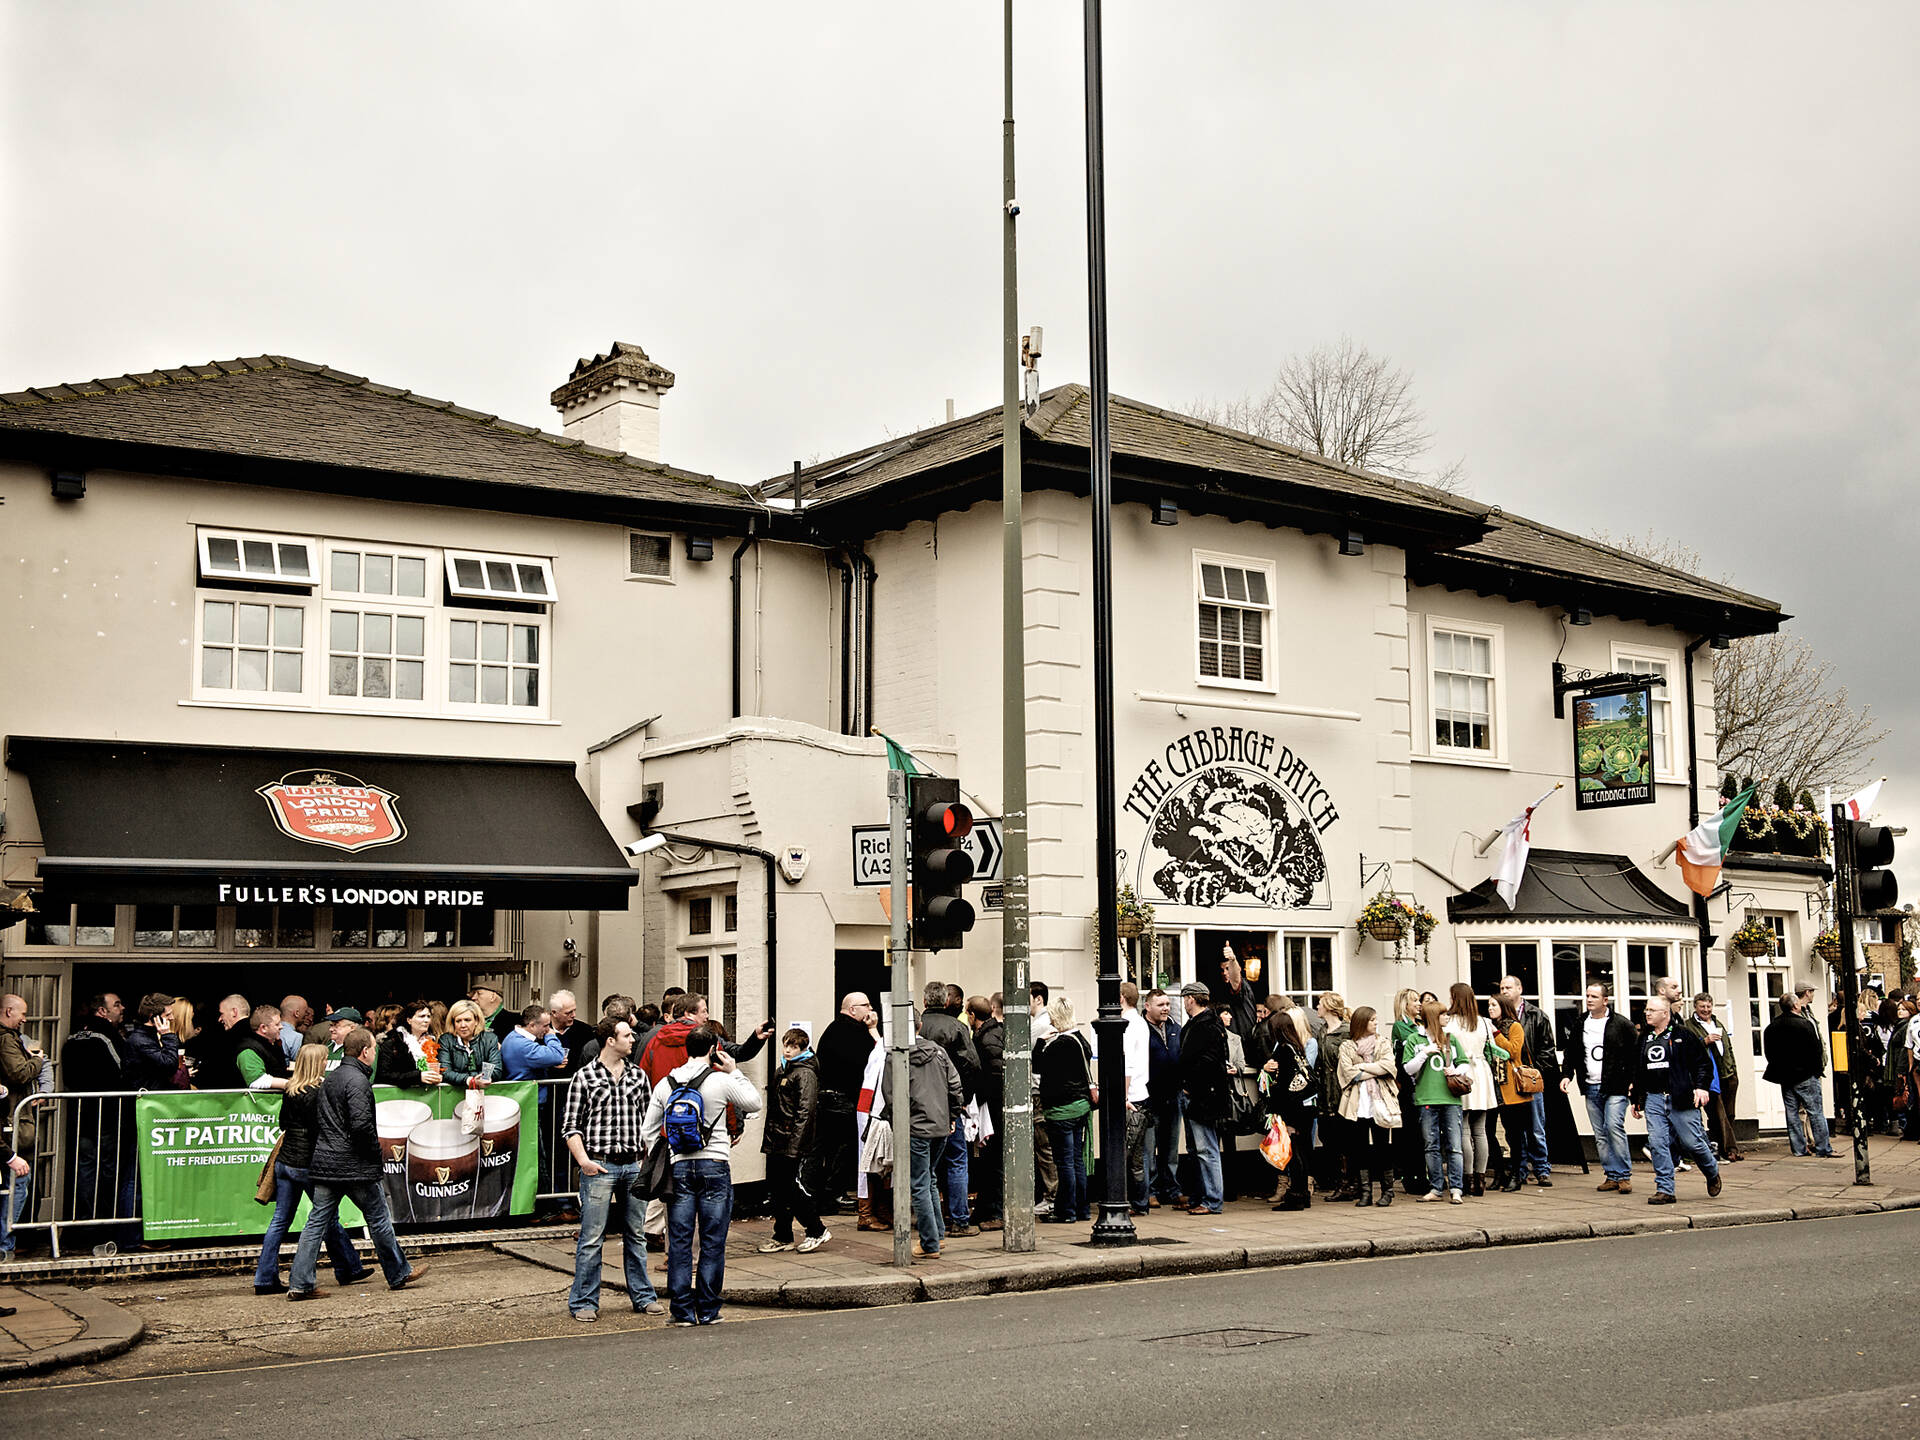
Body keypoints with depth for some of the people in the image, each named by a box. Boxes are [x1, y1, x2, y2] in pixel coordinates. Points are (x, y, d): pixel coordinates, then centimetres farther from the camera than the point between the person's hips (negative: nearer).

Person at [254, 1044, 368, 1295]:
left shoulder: (289, 1090, 6)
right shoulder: (316, 1093, -17)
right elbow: (318, 1131, -17)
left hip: (284, 1161, 7)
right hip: (307, 1163, -7)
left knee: (280, 1220, 8)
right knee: (329, 1218, 7)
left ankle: (265, 1279, 6)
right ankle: (349, 1270, 19)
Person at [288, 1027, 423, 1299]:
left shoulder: (330, 1078, 14)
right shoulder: (357, 1080, -15)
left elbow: (318, 1120, 17)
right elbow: (361, 1125, -23)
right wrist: (375, 1150, -8)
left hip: (324, 1162, 8)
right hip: (354, 1164, -8)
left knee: (318, 1220, 6)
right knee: (378, 1218, 6)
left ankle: (300, 1284, 2)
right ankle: (399, 1274, 18)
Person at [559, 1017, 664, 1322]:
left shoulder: (637, 1075, 11)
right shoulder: (584, 1077, -2)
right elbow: (570, 1125, -2)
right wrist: (583, 1159, -14)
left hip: (633, 1165, 4)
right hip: (599, 1166, -4)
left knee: (636, 1235, 12)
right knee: (592, 1238, -2)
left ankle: (643, 1296, 22)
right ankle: (584, 1302, 7)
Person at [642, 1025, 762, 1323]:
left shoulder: (665, 1085, 6)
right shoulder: (722, 1081, -5)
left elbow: (648, 1131, 8)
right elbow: (754, 1103, 10)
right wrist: (735, 1072, 14)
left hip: (679, 1167, 3)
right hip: (715, 1166, -3)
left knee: (679, 1241, 5)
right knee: (713, 1242, 4)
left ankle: (682, 1310, 6)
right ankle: (708, 1310, 7)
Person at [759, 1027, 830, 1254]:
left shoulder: (806, 1073, -10)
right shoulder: (784, 1070, 17)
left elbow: (805, 1112, -17)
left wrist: (794, 1147, -21)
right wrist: (768, 1138, 17)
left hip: (792, 1144, -9)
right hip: (776, 1142, 9)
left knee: (791, 1187, -7)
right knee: (776, 1188, 10)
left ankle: (818, 1230, 5)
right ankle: (783, 1237, 18)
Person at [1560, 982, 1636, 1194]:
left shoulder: (1621, 1024, -3)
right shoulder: (1579, 1025, 12)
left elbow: (1636, 1054, -1)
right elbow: (1571, 1053, 18)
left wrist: (1632, 1081, -8)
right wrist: (1566, 1074, 3)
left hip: (1615, 1088, -5)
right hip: (1591, 1089, 5)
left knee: (1614, 1127, -15)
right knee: (1600, 1134, 6)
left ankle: (1624, 1176, -7)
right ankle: (1612, 1176, 12)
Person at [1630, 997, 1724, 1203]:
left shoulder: (1683, 1037, -1)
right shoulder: (1644, 1041, 15)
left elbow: (1703, 1063, -1)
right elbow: (1637, 1072, 21)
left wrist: (1701, 1086, -14)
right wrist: (1636, 1100, 21)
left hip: (1681, 1100, -4)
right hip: (1654, 1099, 5)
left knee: (1692, 1142, 0)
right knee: (1657, 1144, -6)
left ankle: (1713, 1173, 29)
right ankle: (1664, 1190, -2)